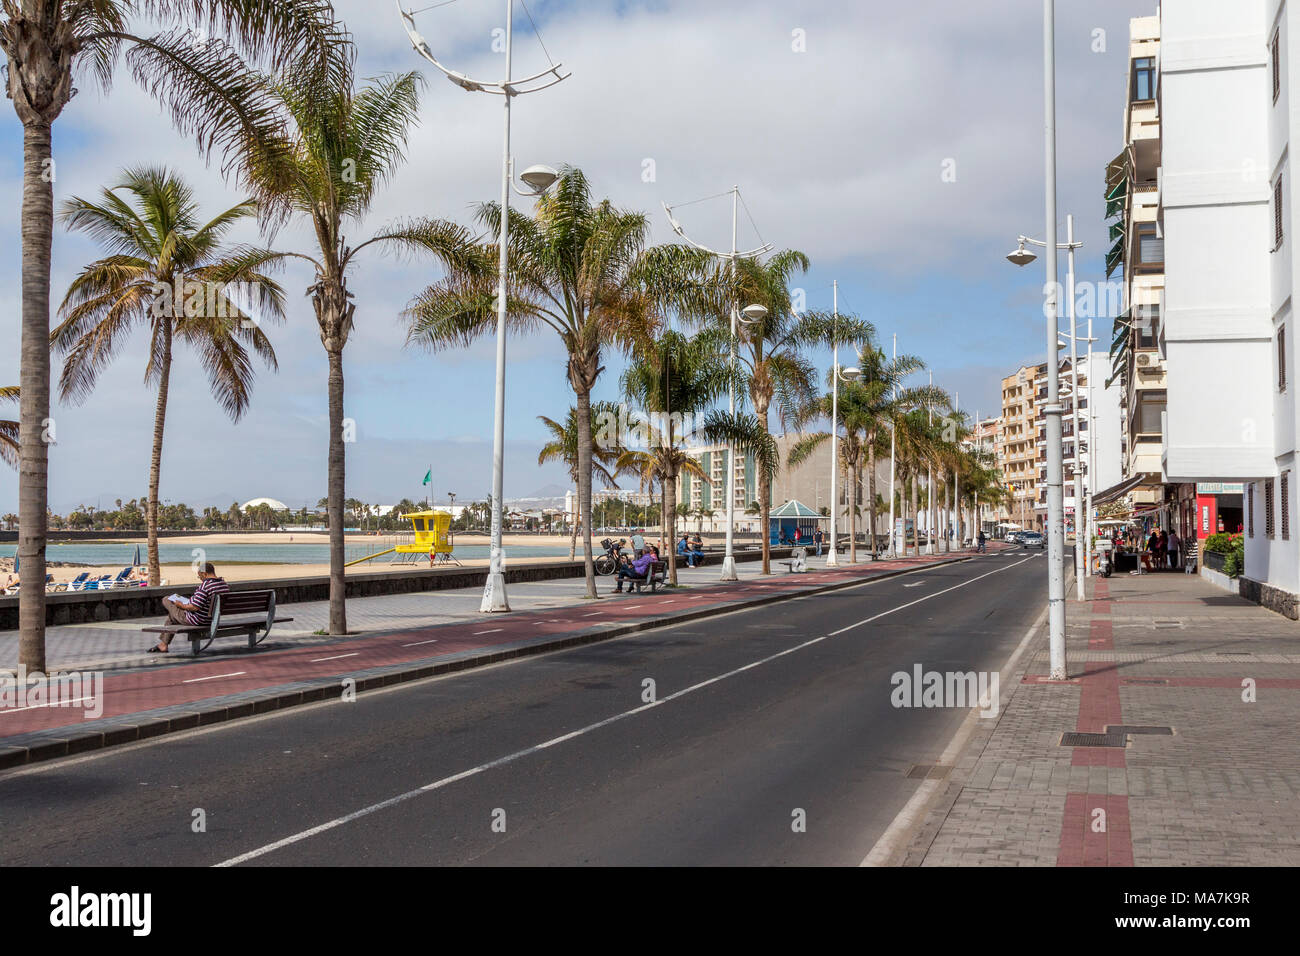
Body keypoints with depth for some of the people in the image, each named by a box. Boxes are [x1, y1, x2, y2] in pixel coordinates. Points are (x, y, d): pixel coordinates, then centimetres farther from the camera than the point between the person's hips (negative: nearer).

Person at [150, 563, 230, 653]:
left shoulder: (205, 585, -28)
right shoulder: (225, 584, -3)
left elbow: (194, 607, -29)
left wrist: (182, 605, -10)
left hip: (197, 620, -9)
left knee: (166, 600, 13)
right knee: (171, 615, 30)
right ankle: (163, 645, 38)